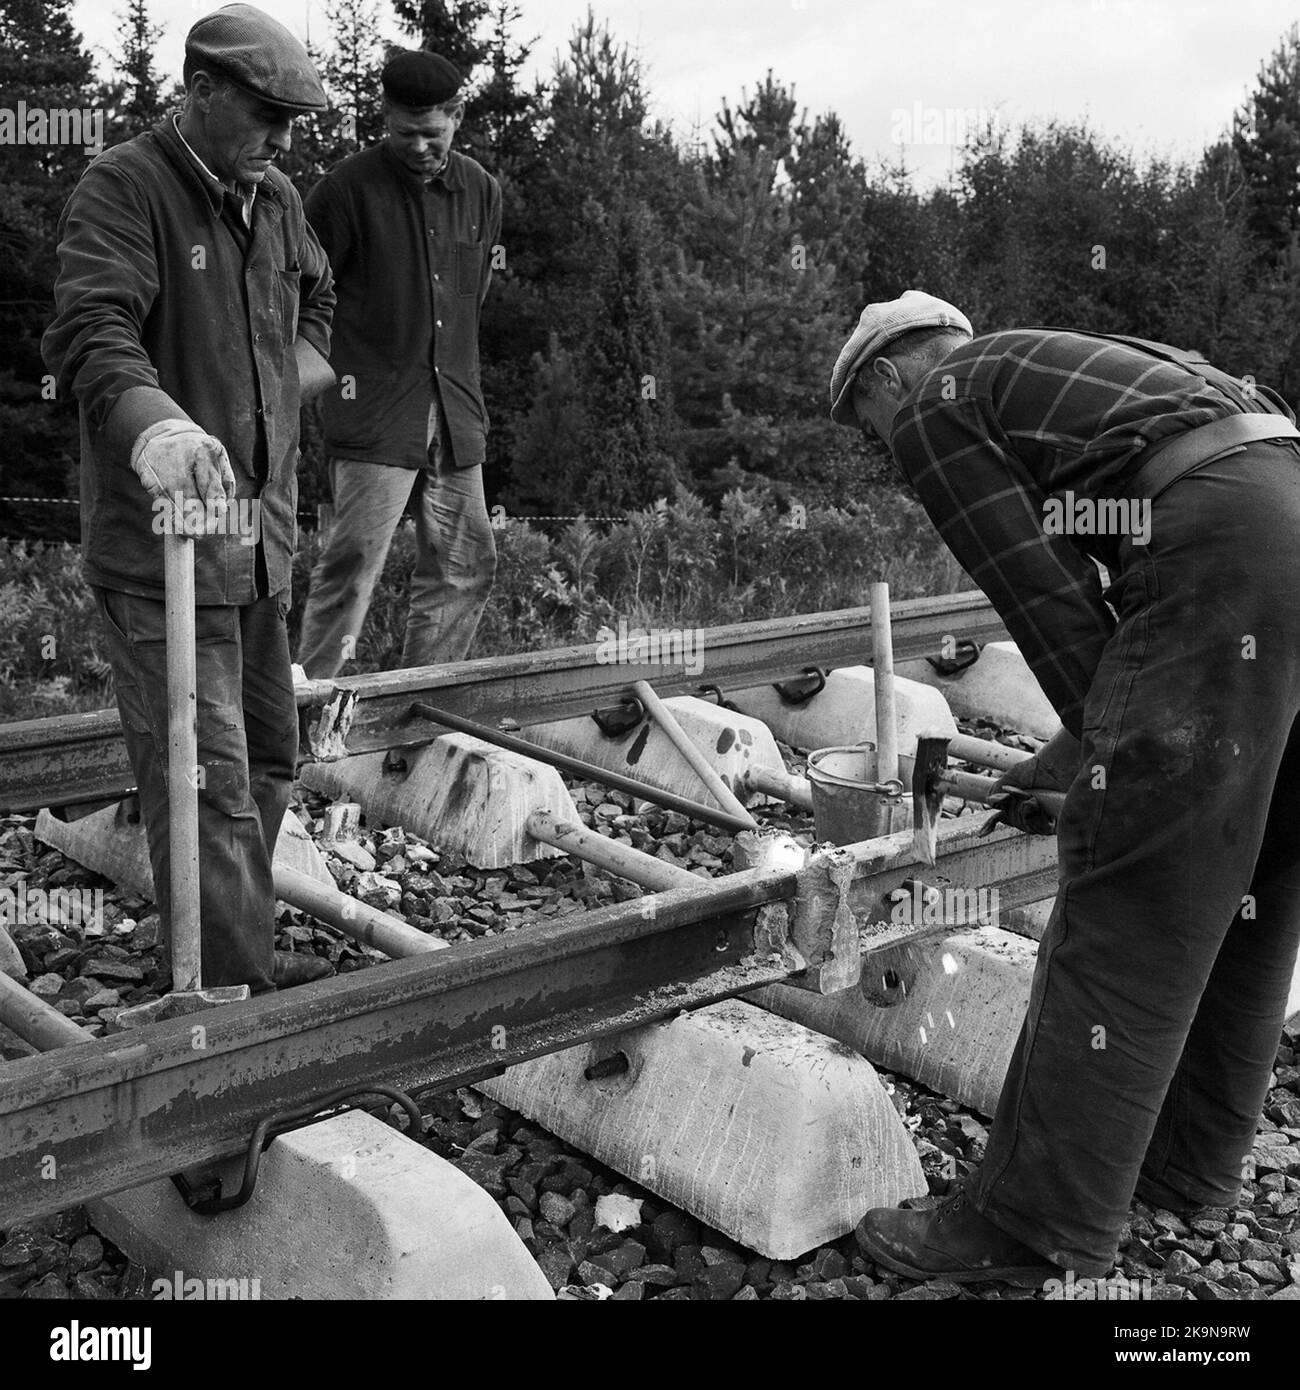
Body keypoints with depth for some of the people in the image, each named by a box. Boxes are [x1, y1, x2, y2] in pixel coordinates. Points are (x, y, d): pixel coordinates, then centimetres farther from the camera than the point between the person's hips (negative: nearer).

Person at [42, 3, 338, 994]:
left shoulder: (276, 198, 13)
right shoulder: (122, 190, -12)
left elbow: (318, 299, 33)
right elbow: (91, 331, -28)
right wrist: (154, 423, -47)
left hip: (261, 536, 9)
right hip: (163, 541, -8)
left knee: (269, 756, 18)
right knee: (208, 782, -8)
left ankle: (247, 953, 35)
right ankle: (235, 988, 1)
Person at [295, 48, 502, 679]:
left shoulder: (482, 191, 9)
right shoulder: (348, 188, -8)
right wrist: (332, 364, -4)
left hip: (455, 413, 6)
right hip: (375, 413, -6)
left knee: (466, 563, 9)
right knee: (354, 557, -12)